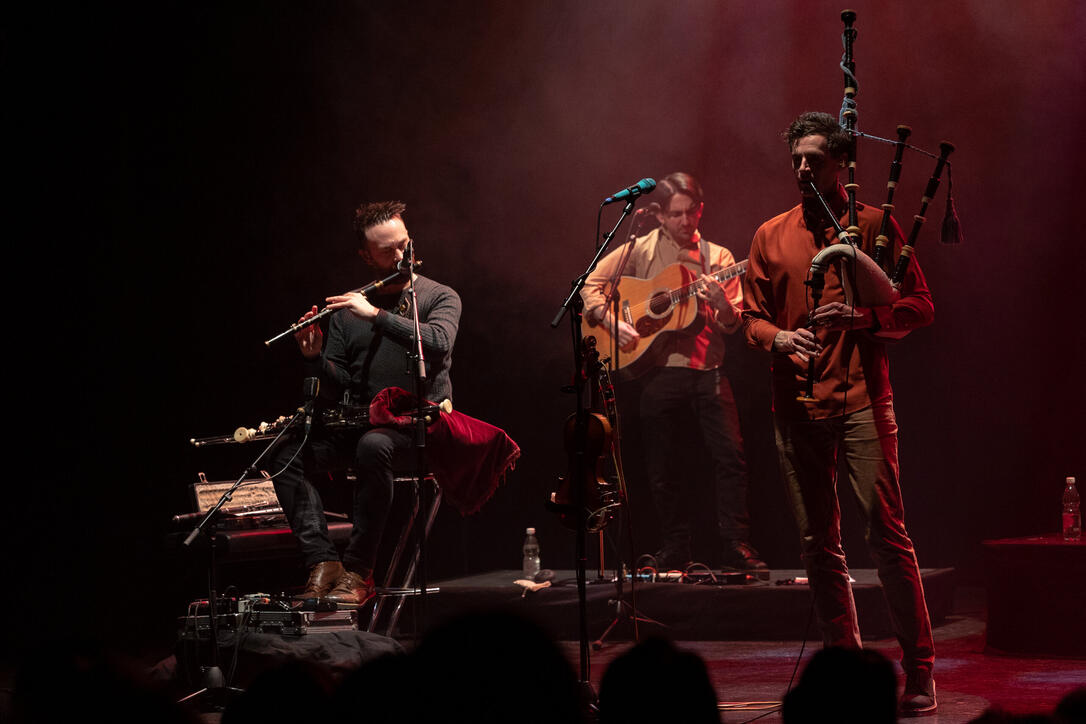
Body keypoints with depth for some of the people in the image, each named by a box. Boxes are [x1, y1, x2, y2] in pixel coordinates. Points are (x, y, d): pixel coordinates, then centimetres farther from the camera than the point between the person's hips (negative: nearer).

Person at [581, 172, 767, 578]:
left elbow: (733, 325, 5)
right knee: (663, 467, 4)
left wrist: (721, 304, -17)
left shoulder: (717, 257, 11)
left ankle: (737, 549, -5)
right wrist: (611, 322, -11)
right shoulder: (641, 250, 7)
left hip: (707, 372, 1)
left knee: (730, 455, -10)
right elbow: (591, 285, 4)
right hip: (659, 372, -1)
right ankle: (674, 552, 15)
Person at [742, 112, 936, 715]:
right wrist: (778, 337, -6)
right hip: (796, 403, 4)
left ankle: (919, 670, -6)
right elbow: (752, 318, 17)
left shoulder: (874, 224, 4)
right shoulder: (770, 236, 14)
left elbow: (920, 305, 2)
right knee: (819, 544, 7)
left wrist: (862, 316, -15)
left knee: (886, 531, -11)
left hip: (861, 399, -4)